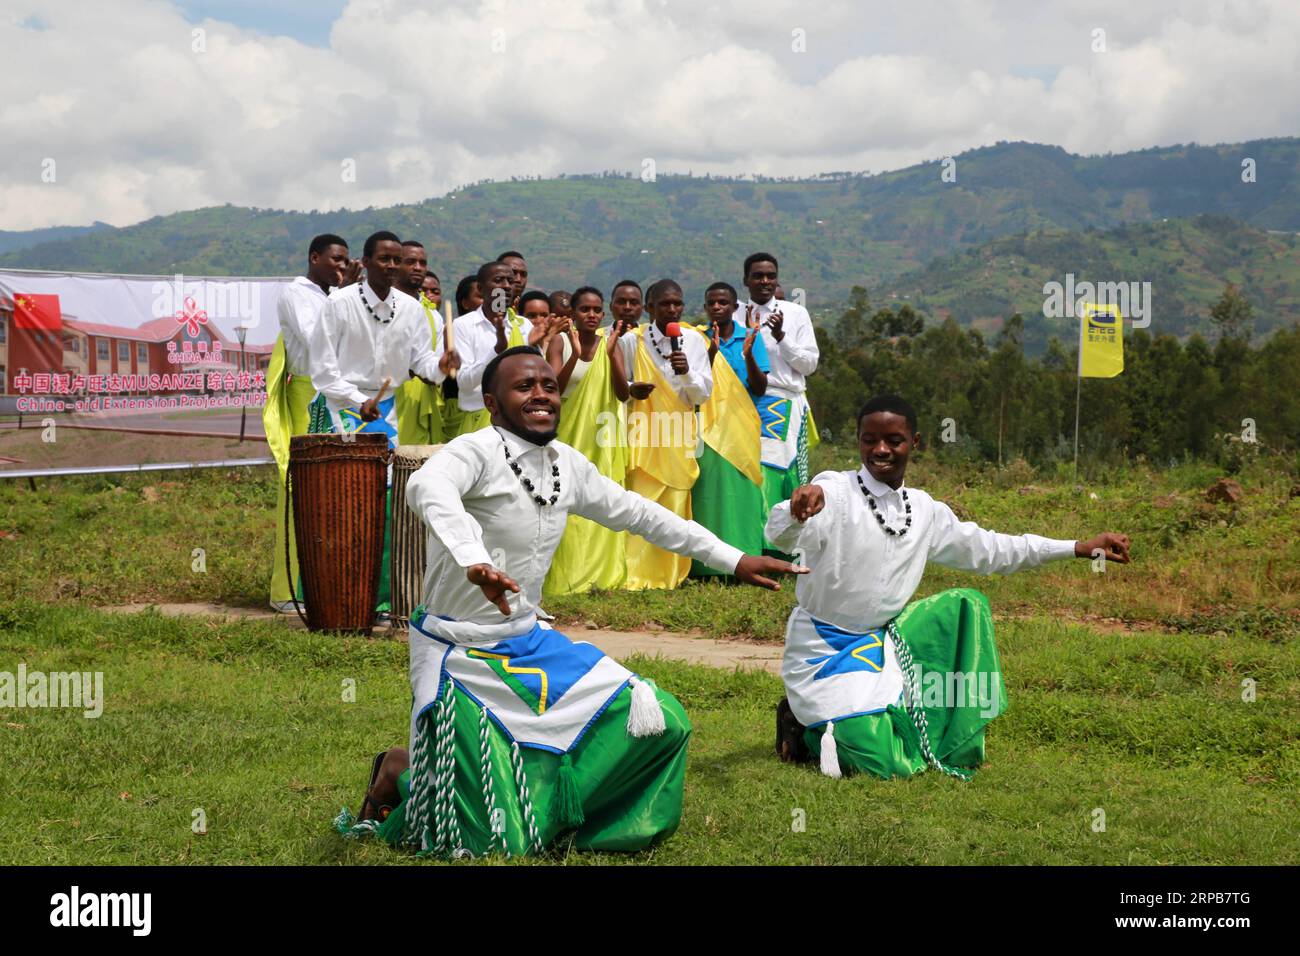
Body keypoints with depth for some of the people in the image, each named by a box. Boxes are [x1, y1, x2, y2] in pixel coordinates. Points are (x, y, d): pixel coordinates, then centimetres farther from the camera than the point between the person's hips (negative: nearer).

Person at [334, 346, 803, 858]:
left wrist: (734, 560, 18)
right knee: (496, 841, -8)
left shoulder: (568, 465, 4)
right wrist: (475, 561, -60)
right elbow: (428, 487, -41)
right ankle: (400, 774, 22)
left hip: (529, 642, 7)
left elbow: (638, 513, 16)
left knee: (661, 722, 2)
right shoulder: (478, 451, -19)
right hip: (460, 654, -7)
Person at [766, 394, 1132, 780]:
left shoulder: (924, 510, 4)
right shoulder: (835, 492, -17)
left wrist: (1079, 548, 11)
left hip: (881, 643, 7)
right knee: (890, 765, -21)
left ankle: (958, 746, 4)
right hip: (824, 649, -7)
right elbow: (781, 534, -35)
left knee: (965, 604, -4)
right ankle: (807, 727, 11)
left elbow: (987, 549, 13)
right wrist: (798, 509, -61)